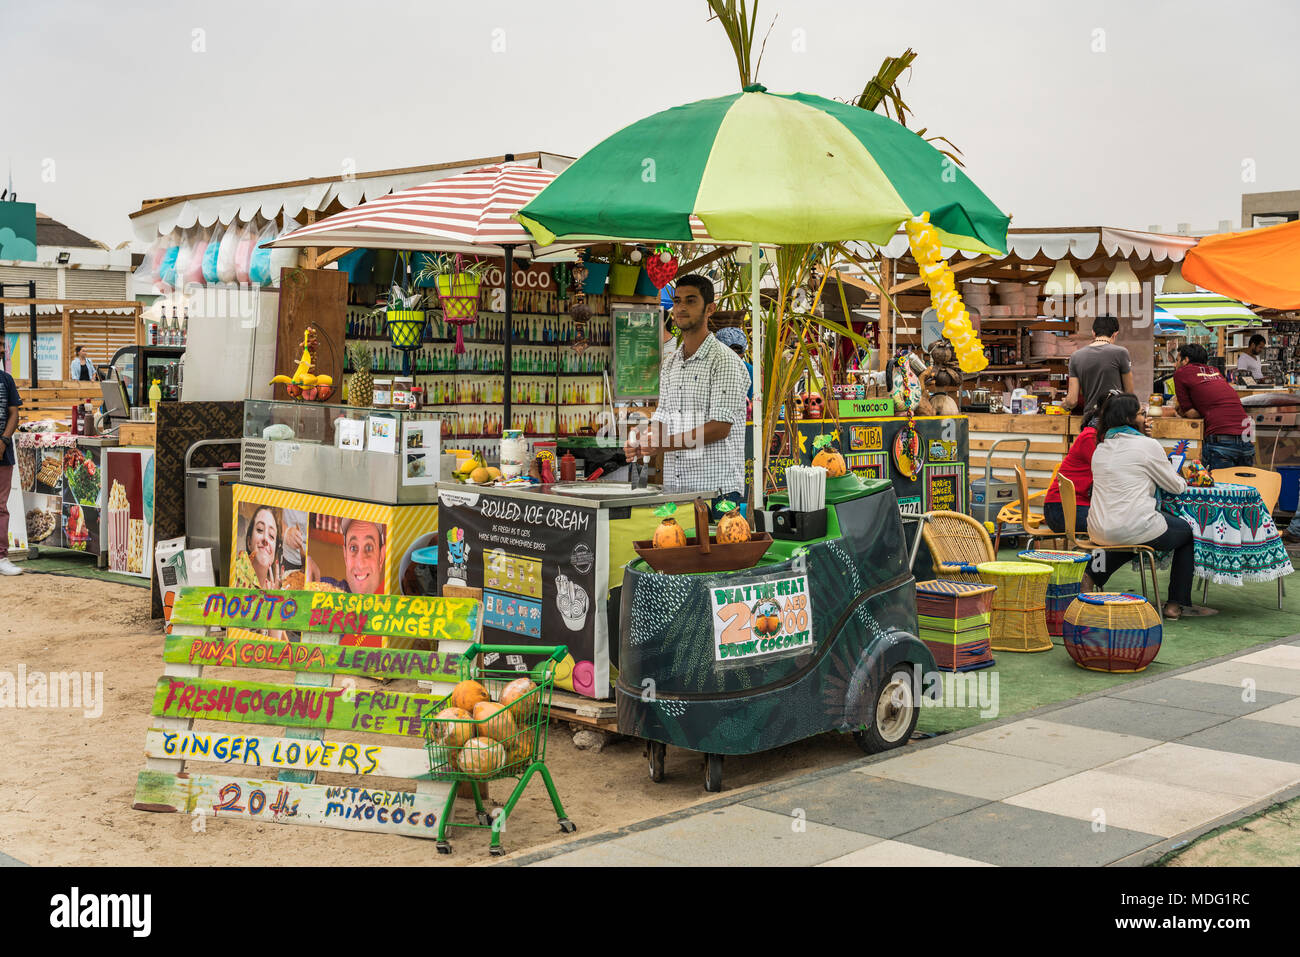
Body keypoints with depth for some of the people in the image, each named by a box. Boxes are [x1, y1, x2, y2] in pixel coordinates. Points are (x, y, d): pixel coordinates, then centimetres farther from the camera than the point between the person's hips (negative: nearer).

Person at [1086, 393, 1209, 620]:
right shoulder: (1147, 445, -8)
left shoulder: (1101, 448, 11)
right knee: (1188, 532, 20)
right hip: (1133, 530, -6)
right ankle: (1177, 604, 19)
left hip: (1100, 531, 6)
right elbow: (1176, 486, 2)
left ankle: (1096, 570, 19)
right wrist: (1182, 480, 25)